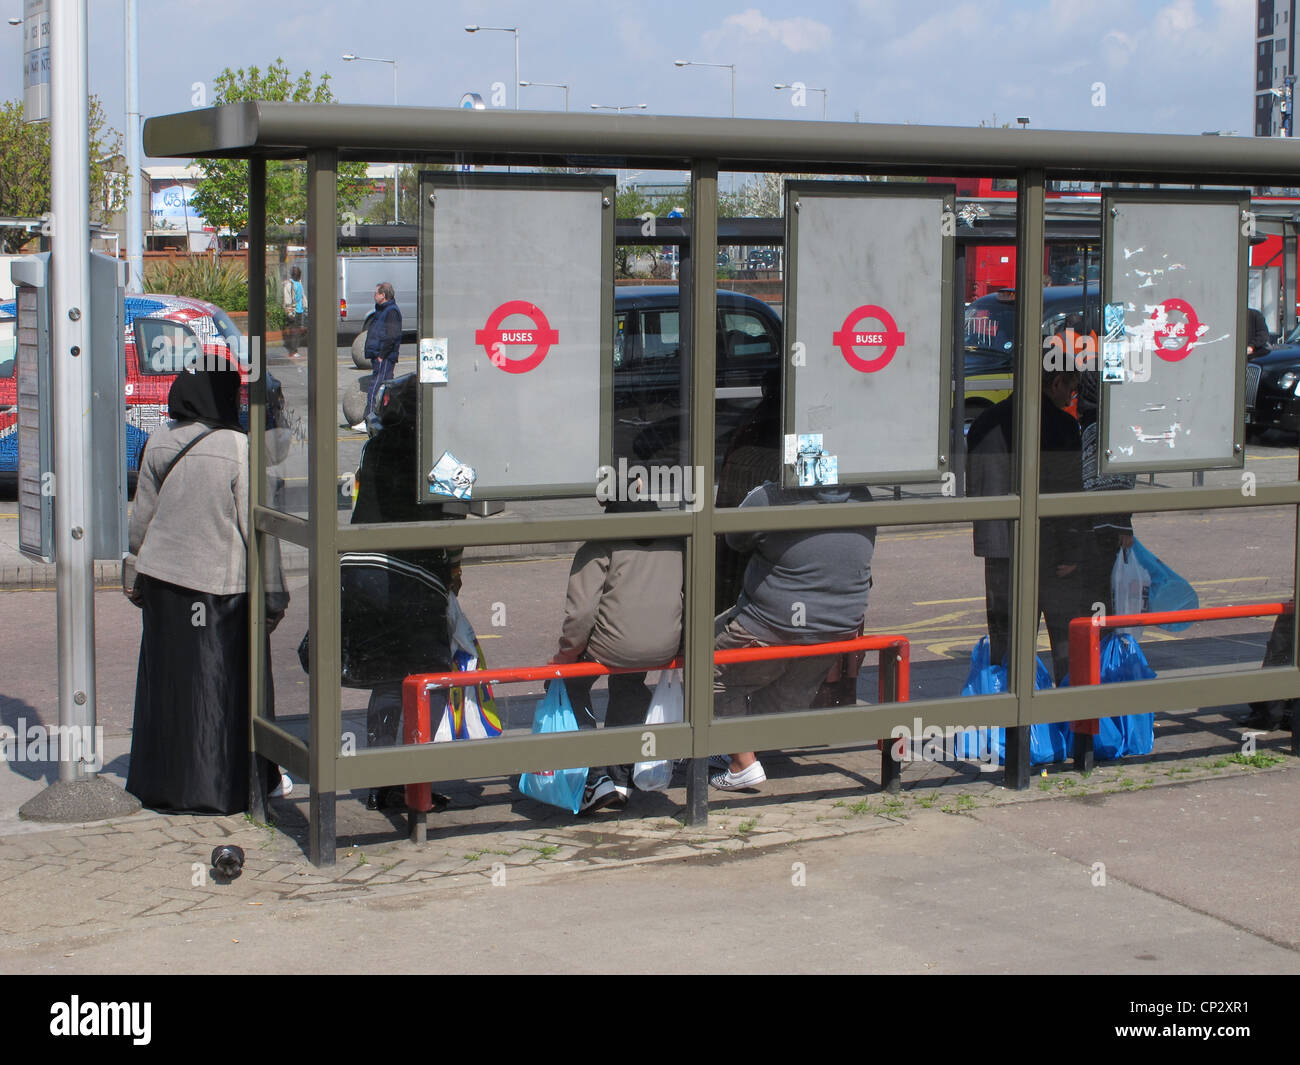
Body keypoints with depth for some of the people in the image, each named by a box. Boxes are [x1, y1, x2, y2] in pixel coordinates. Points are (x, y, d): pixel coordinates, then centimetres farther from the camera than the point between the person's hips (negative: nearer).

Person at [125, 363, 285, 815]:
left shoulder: (158, 444, 0)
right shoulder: (238, 449, -14)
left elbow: (141, 519, 7)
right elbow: (255, 527, -12)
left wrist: (139, 572, 21)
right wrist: (273, 591, -5)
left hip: (162, 577, 4)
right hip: (221, 583, -4)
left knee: (167, 681, 13)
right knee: (221, 685, 5)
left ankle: (163, 783, 21)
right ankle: (221, 785, 10)